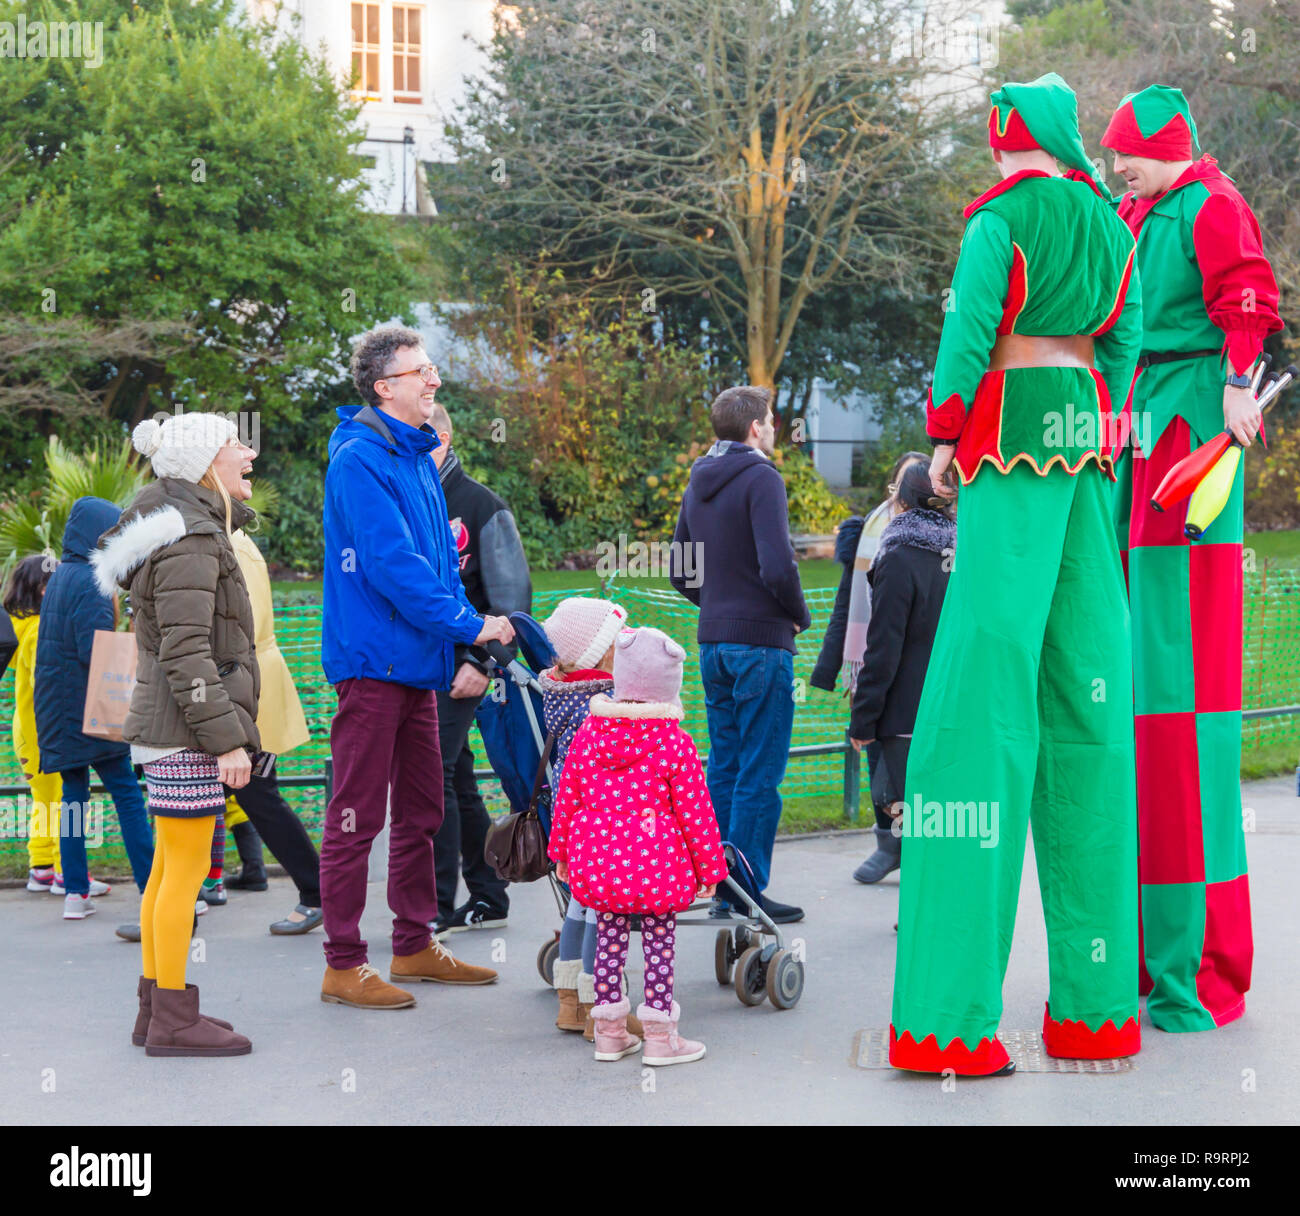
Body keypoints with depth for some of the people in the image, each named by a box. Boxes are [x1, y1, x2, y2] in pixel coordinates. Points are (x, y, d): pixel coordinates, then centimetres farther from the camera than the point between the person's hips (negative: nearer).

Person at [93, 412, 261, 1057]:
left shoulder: (194, 527, 16)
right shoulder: (188, 541, -16)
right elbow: (186, 652, -21)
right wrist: (227, 737, -21)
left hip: (168, 728, 10)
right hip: (186, 728, -10)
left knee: (169, 868, 13)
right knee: (187, 868, -5)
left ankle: (156, 1008, 19)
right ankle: (173, 1020, 0)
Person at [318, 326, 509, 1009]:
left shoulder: (419, 459, 16)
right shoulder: (359, 460, -14)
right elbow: (392, 562, -21)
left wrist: (466, 651, 10)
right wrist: (468, 626, -18)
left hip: (417, 663, 10)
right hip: (372, 659, -10)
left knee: (420, 810, 16)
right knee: (357, 815, -4)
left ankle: (415, 946, 27)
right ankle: (342, 965, 3)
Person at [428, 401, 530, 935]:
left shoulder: (482, 508, -4)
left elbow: (512, 595, -6)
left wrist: (480, 660, -14)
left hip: (456, 667, -6)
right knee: (456, 780, 11)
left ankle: (439, 905, -9)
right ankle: (488, 898, 19)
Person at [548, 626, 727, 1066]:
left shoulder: (587, 734, 1)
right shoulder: (674, 742, -9)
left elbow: (567, 799, 8)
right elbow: (695, 811, -6)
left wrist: (561, 852, 20)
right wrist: (710, 867, 4)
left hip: (597, 865, 4)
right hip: (655, 865, -4)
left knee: (610, 940, 13)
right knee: (660, 943, 5)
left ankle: (609, 1033, 20)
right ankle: (660, 1037, 8)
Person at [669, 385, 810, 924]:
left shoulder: (698, 483, 13)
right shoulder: (760, 478, -12)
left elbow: (679, 571, 18)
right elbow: (777, 566, -21)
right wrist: (799, 616, -5)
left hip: (713, 642, 8)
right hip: (761, 642, -8)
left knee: (723, 767, 13)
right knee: (759, 775, -3)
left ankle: (720, 889, 16)